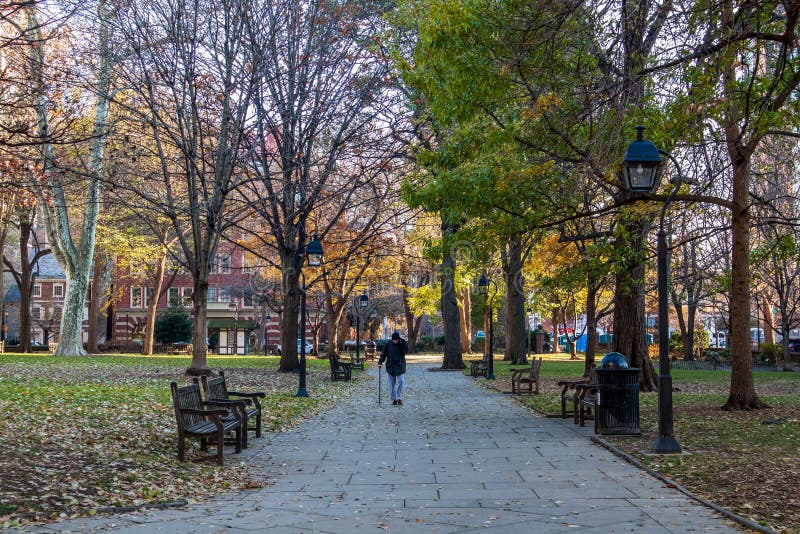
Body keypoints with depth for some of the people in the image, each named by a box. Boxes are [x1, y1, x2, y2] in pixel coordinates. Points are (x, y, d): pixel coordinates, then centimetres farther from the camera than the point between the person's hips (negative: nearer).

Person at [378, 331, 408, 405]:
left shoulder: (402, 344, 0)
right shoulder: (388, 345, 1)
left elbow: (406, 350, -18)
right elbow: (383, 354, 5)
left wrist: (402, 341, -21)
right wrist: (380, 362, -8)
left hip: (400, 367, -1)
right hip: (390, 367, 1)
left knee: (401, 381, -15)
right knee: (392, 384, 4)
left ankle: (399, 398, -6)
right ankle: (394, 399, 13)